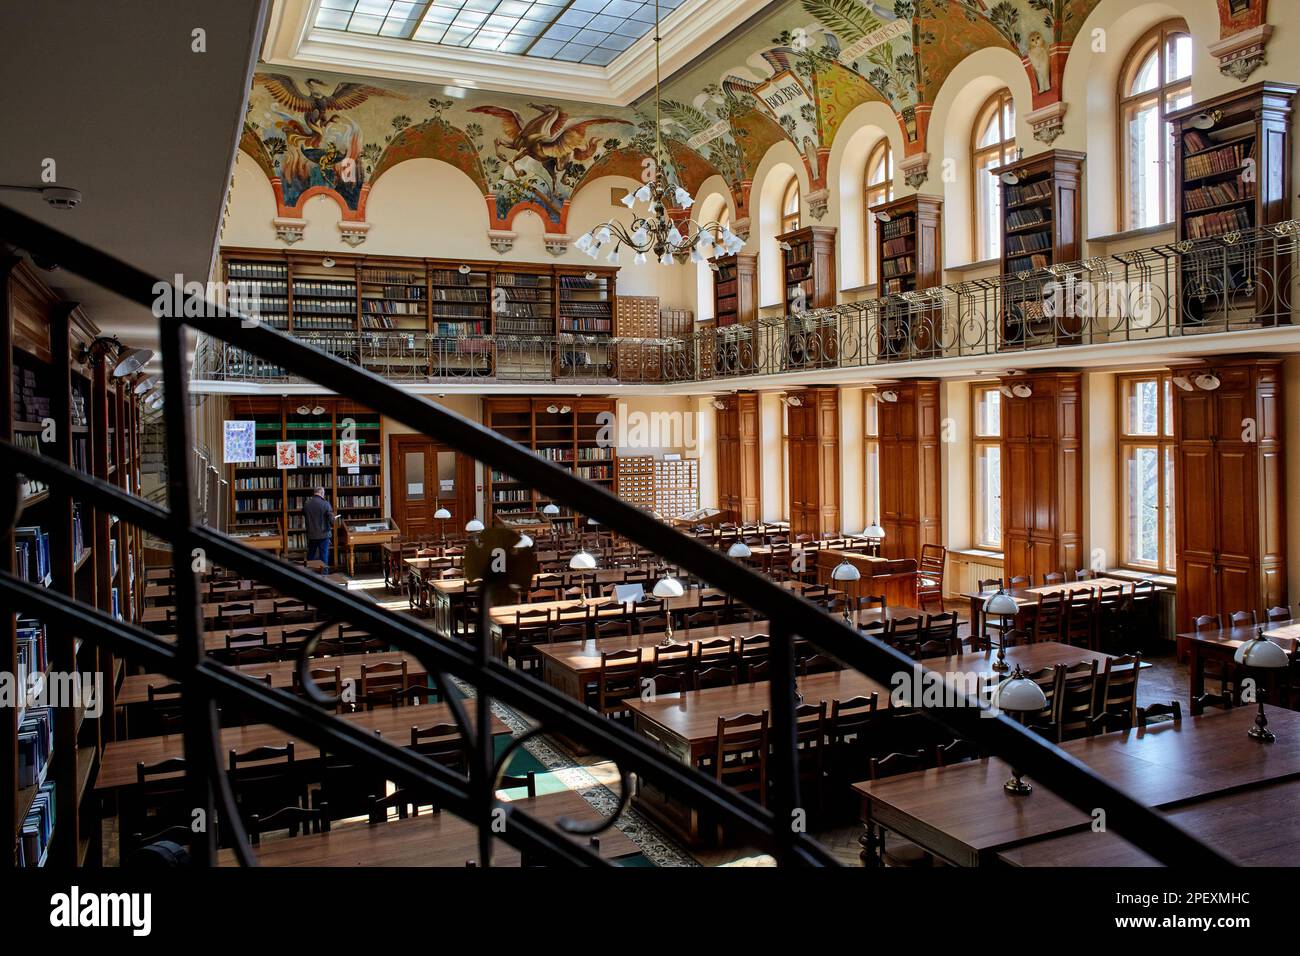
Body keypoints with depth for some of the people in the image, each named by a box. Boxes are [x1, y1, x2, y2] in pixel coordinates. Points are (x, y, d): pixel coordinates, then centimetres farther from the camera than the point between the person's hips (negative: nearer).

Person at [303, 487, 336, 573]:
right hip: (323, 534, -4)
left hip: (311, 534, 4)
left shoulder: (306, 503, -4)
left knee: (310, 556, 16)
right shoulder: (325, 503, -16)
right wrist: (332, 524, 5)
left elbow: (303, 514, 13)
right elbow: (331, 519, -17)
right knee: (324, 556, 5)